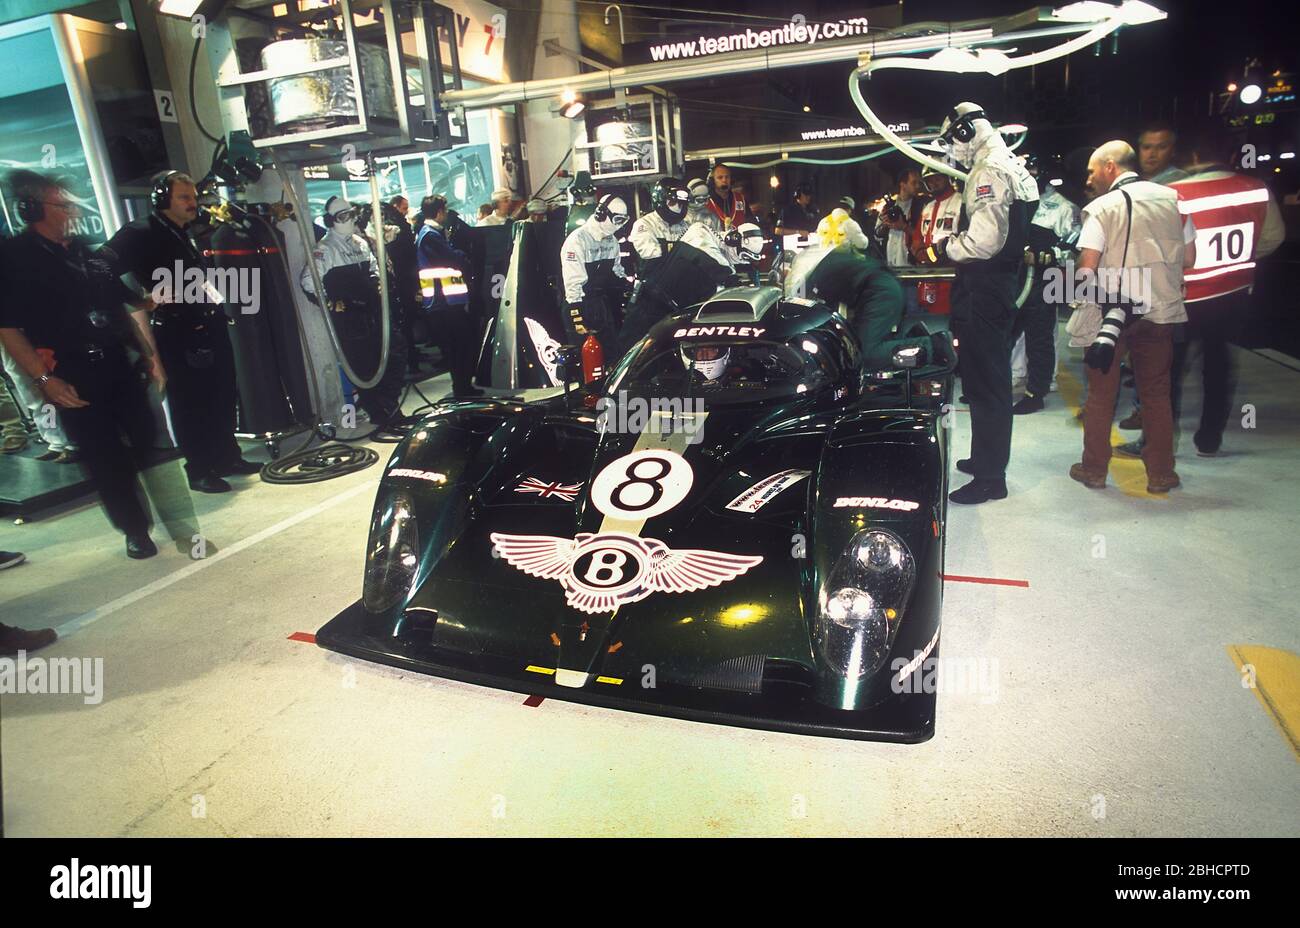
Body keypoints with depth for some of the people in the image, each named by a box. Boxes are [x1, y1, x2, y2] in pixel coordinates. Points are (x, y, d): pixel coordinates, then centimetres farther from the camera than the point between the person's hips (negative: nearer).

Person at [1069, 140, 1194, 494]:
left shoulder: (1103, 206, -8)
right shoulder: (1171, 197, 6)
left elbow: (1087, 268, -15)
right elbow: (1189, 256, 9)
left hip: (1110, 310, -4)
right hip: (1160, 309, 4)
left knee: (1101, 393, 7)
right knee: (1157, 393, 11)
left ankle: (1094, 469, 15)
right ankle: (1160, 473, 17)